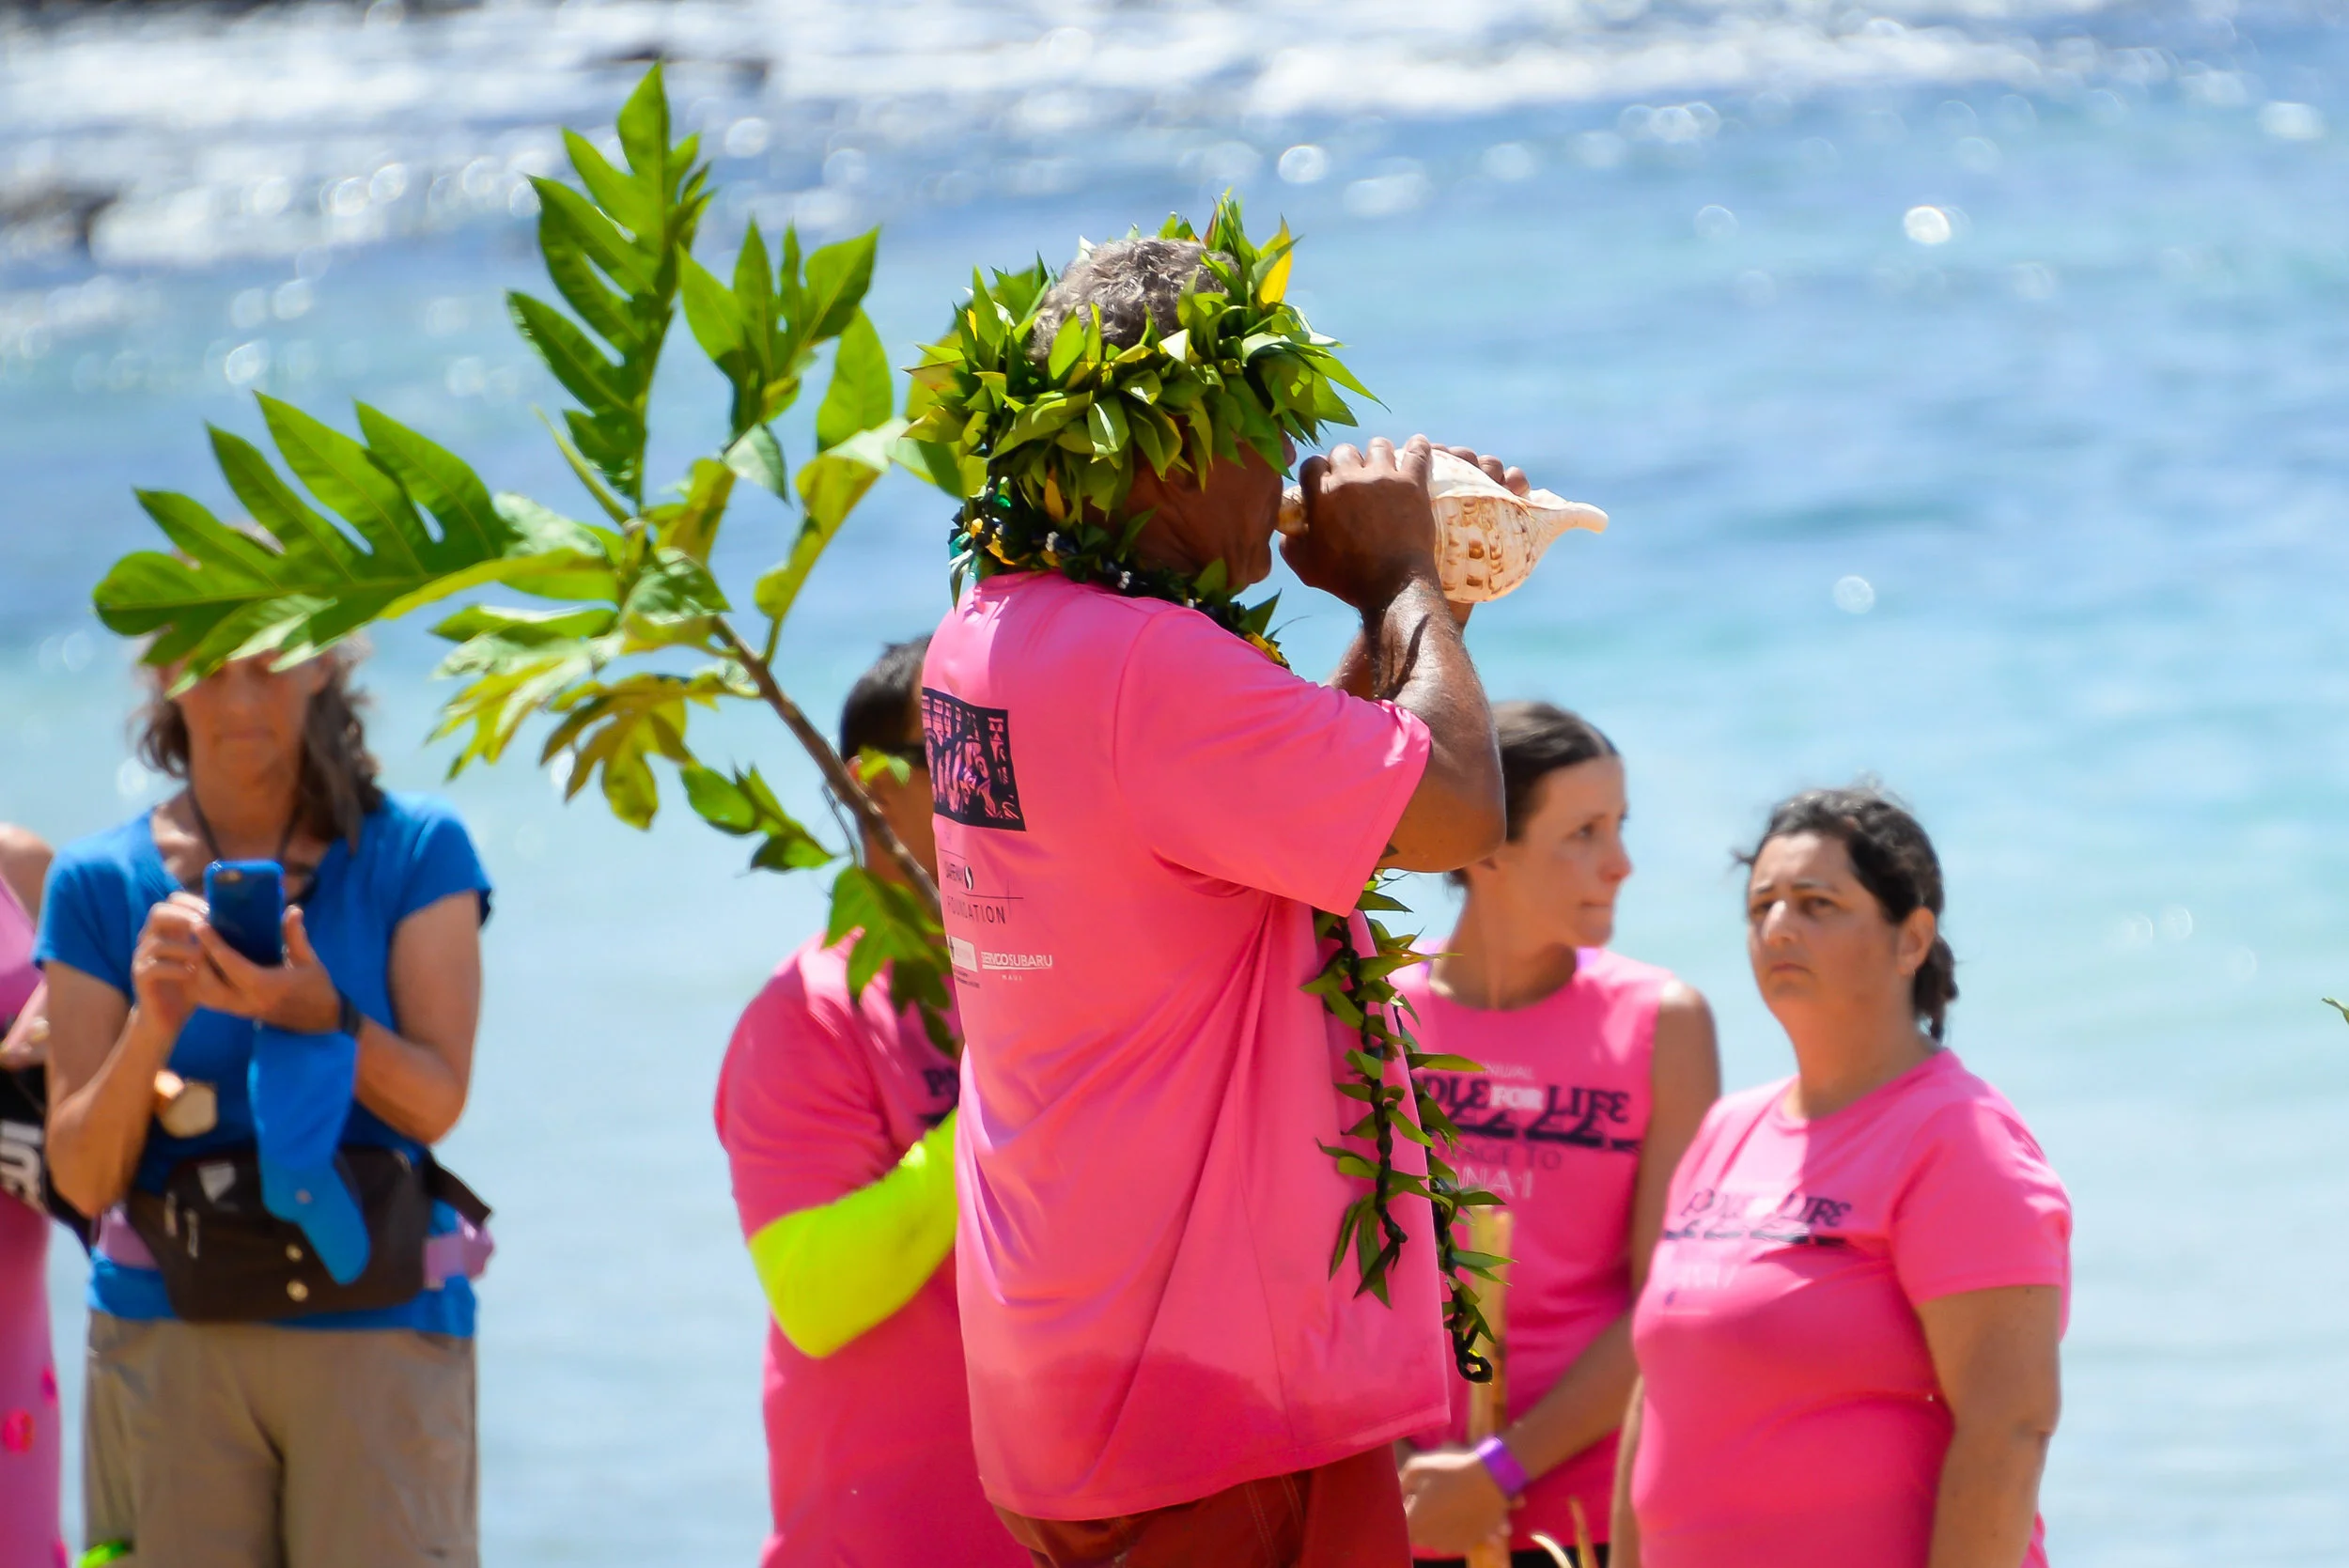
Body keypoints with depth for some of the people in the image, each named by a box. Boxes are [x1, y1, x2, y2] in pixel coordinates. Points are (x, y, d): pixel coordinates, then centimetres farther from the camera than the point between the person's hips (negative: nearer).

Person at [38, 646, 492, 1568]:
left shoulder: (416, 852, 4)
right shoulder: (100, 885, 6)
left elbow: (436, 1104, -3)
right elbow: (82, 1179, 2)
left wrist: (319, 1016, -21)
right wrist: (152, 1024, -15)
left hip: (381, 1329, -1)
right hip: (170, 1332, 1)